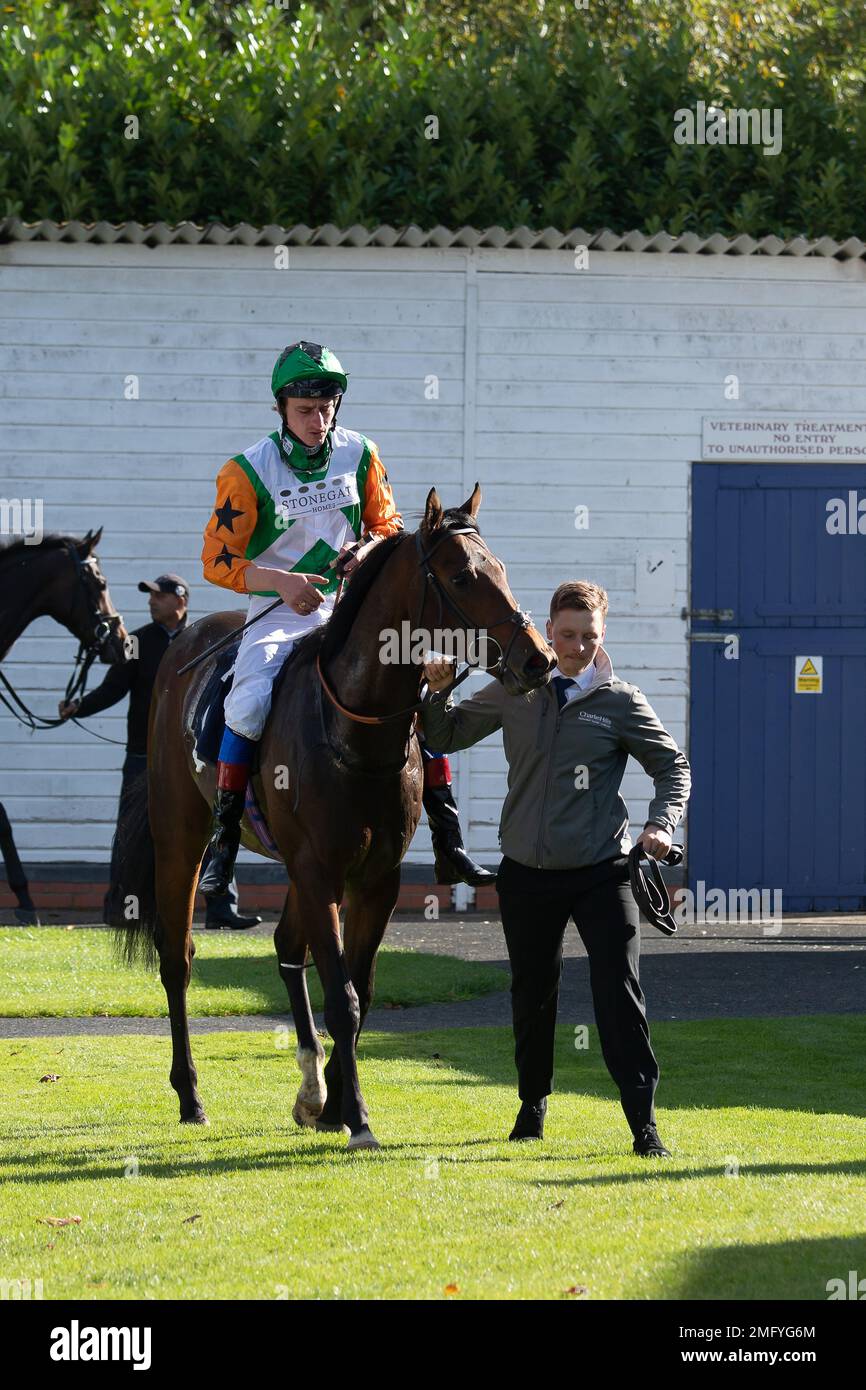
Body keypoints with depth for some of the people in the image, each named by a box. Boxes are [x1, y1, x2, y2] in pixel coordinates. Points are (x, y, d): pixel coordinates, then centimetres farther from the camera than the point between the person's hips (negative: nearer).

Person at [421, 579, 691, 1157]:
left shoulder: (622, 702, -2)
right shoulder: (515, 692, 5)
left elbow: (673, 766, 8)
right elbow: (446, 736, 17)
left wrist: (661, 825, -8)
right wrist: (438, 692, -3)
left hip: (600, 872, -3)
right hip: (527, 872, 3)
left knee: (619, 993, -11)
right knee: (532, 994, 14)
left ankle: (644, 1123, -9)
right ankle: (533, 1103, 33)